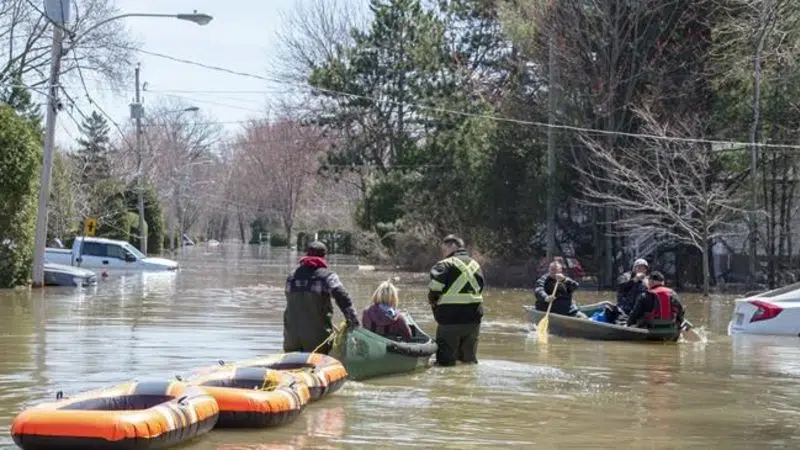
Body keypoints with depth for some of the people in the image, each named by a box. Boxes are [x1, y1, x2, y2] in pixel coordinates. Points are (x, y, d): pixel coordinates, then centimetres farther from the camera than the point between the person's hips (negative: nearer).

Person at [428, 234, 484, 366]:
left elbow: (435, 287, -22)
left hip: (450, 321, -6)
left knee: (445, 362, 0)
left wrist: (433, 301, -3)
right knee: (470, 360, 18)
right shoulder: (475, 265, 14)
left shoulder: (445, 265, -8)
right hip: (473, 320, 7)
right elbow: (480, 288, 13)